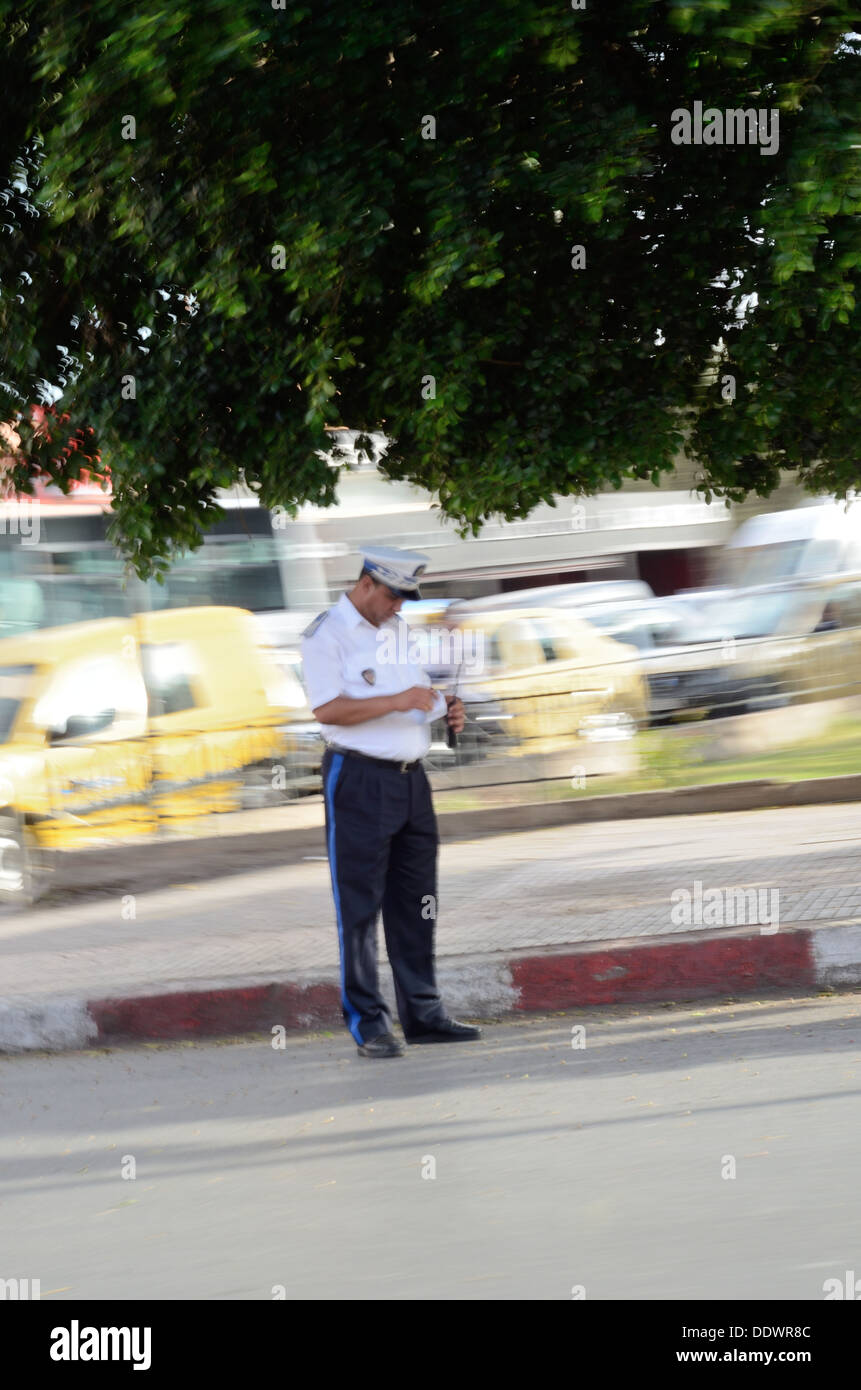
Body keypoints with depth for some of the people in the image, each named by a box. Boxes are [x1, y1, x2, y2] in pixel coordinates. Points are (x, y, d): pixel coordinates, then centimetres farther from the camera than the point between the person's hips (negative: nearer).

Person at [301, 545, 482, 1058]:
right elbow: (327, 709, -18)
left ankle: (424, 1014, 16)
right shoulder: (327, 634, -7)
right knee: (360, 906, -4)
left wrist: (446, 708, 5)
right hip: (359, 780, -7)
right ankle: (369, 1024, -2)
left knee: (416, 904, 10)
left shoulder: (399, 630, 16)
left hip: (411, 779, 8)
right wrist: (397, 702, -23)